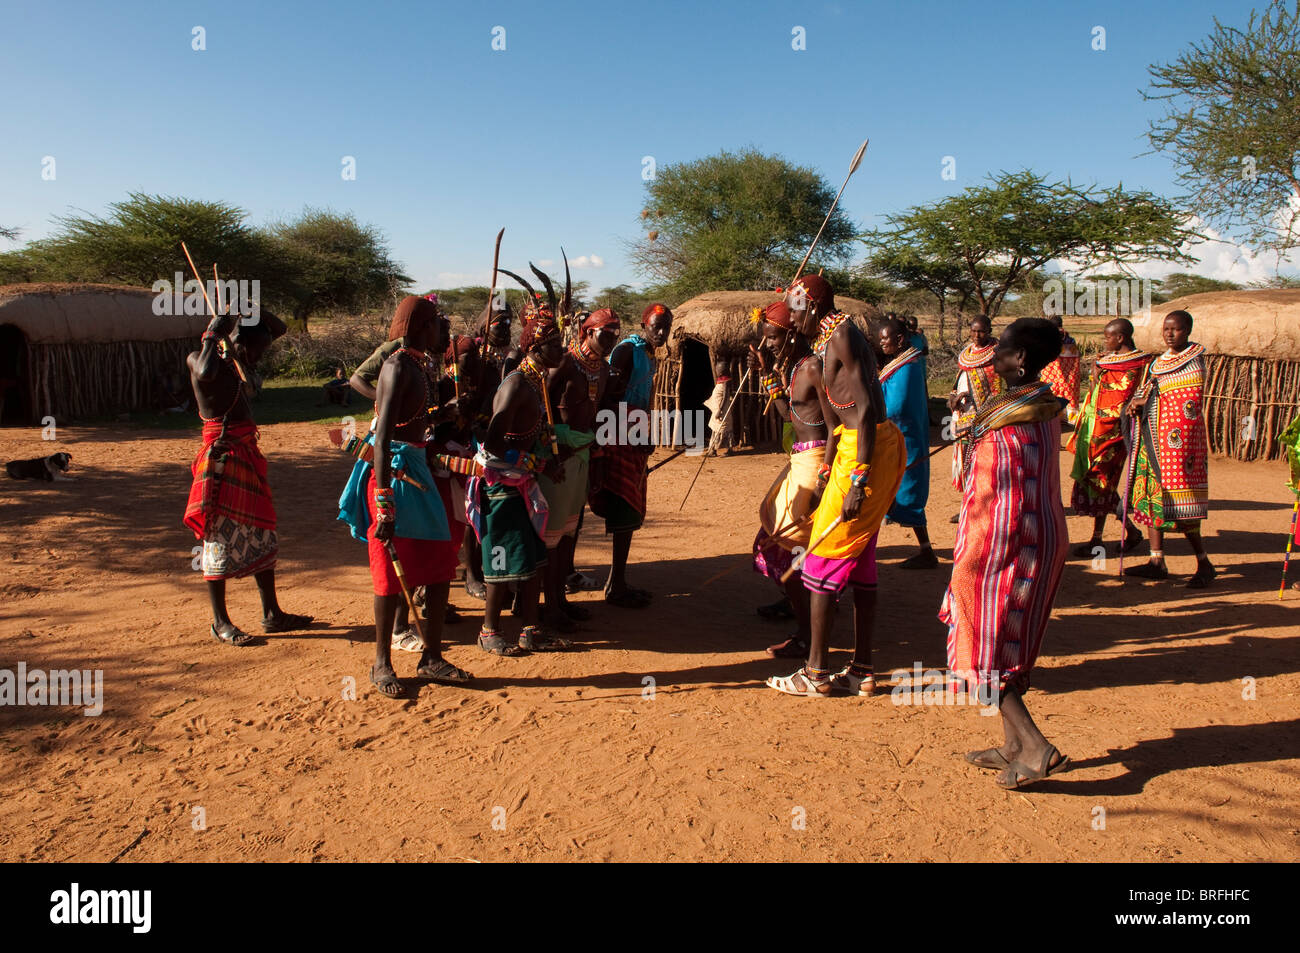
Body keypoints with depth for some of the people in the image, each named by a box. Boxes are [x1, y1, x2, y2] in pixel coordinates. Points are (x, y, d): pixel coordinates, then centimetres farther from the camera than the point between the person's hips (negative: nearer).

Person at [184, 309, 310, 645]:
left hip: (247, 454, 9)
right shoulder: (199, 359, -10)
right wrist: (213, 334, -22)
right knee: (220, 537, -1)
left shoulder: (239, 360, 12)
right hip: (222, 457, -9)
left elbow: (278, 328, 18)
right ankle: (220, 622, 9)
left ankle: (272, 614, 22)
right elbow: (206, 372, -36)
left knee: (261, 535, 12)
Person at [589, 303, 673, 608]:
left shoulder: (649, 354, 18)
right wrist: (637, 435, -20)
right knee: (625, 512, -9)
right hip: (621, 437, -9)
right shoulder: (627, 350, -11)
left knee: (631, 511, 12)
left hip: (636, 438, 9)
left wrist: (646, 437, 10)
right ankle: (616, 586, -3)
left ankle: (618, 582, 20)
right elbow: (611, 398, -18)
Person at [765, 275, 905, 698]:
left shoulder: (842, 337, -13)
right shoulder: (829, 341, 18)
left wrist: (858, 480, -26)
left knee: (824, 559, -4)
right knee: (860, 560, 13)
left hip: (869, 450, -10)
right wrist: (827, 467, 26)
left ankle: (815, 674, 4)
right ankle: (861, 671, 21)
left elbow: (866, 410, -22)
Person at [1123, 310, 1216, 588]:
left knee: (1178, 500, -8)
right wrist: (1137, 402, 0)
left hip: (1177, 439, -8)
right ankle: (1157, 562, 11)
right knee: (1153, 495, 6)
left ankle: (1204, 563, 5)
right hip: (1153, 438, 8)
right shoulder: (1160, 361, 17)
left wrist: (1145, 401, -8)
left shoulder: (1193, 361, -6)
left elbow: (1191, 403, -12)